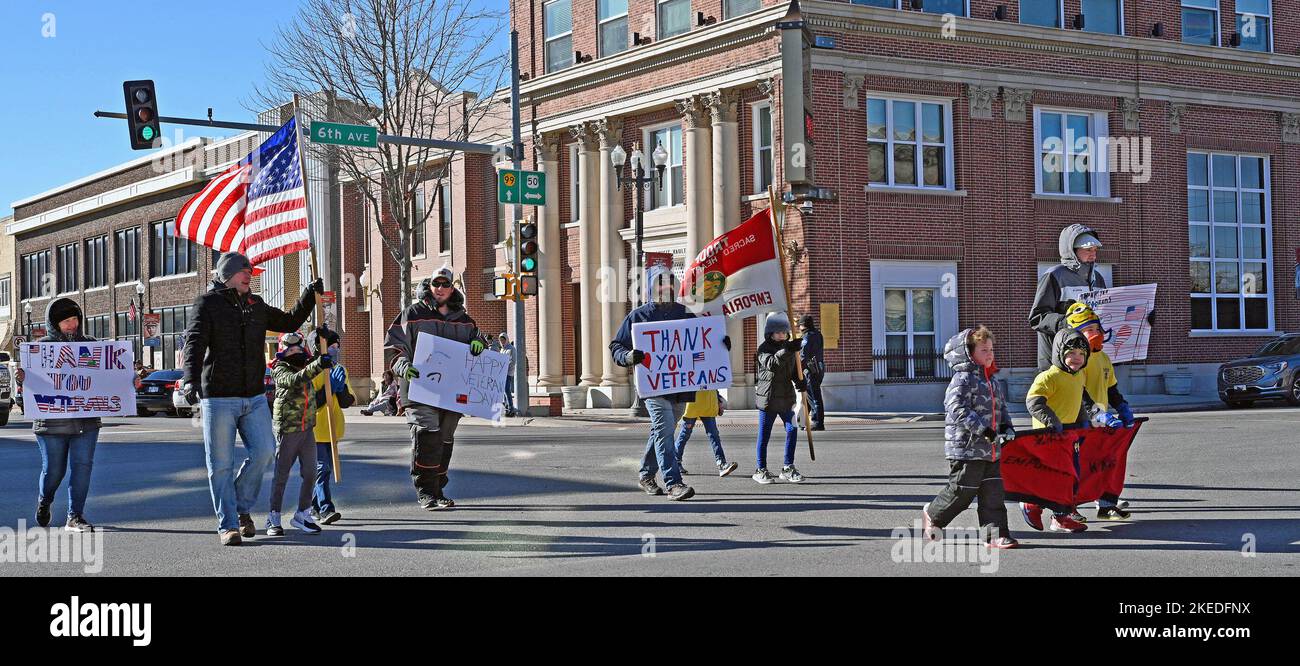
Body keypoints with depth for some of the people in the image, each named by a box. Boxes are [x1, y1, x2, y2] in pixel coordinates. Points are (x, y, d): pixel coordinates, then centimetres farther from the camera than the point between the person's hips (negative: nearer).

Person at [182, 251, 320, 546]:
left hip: (254, 397, 5)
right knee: (221, 464, 0)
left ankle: (242, 507, 16)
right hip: (218, 397, -5)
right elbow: (195, 342, -17)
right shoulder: (208, 304, -4)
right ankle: (228, 525, 8)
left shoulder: (255, 305, 15)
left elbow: (289, 322, 29)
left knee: (264, 451, -6)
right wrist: (191, 379, -32)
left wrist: (309, 296, 17)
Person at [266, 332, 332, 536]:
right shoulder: (280, 370, -11)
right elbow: (294, 380, -31)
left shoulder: (305, 366, 10)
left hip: (307, 429, 6)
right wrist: (318, 365, -43)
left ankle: (302, 515, 15)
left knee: (310, 473, 4)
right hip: (287, 429, -6)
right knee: (281, 474, 2)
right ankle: (273, 518, 12)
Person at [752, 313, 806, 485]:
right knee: (764, 435, 2)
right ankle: (761, 470, 14)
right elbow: (771, 364, -29)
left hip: (786, 397, 5)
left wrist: (799, 381, -2)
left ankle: (788, 469, 12)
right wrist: (787, 350, -40)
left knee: (792, 430, 0)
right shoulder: (764, 348, -9)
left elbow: (793, 369, 19)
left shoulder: (789, 347, 10)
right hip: (768, 398, -5)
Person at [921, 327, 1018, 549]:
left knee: (993, 493, 4)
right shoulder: (963, 378, -13)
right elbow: (958, 409, -23)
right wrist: (983, 429, -26)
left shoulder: (991, 379, 15)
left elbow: (1002, 406, 25)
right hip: (966, 447, -8)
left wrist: (1006, 427, 5)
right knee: (961, 492, 1)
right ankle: (933, 515, 24)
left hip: (991, 449, 8)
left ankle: (995, 535, 7)